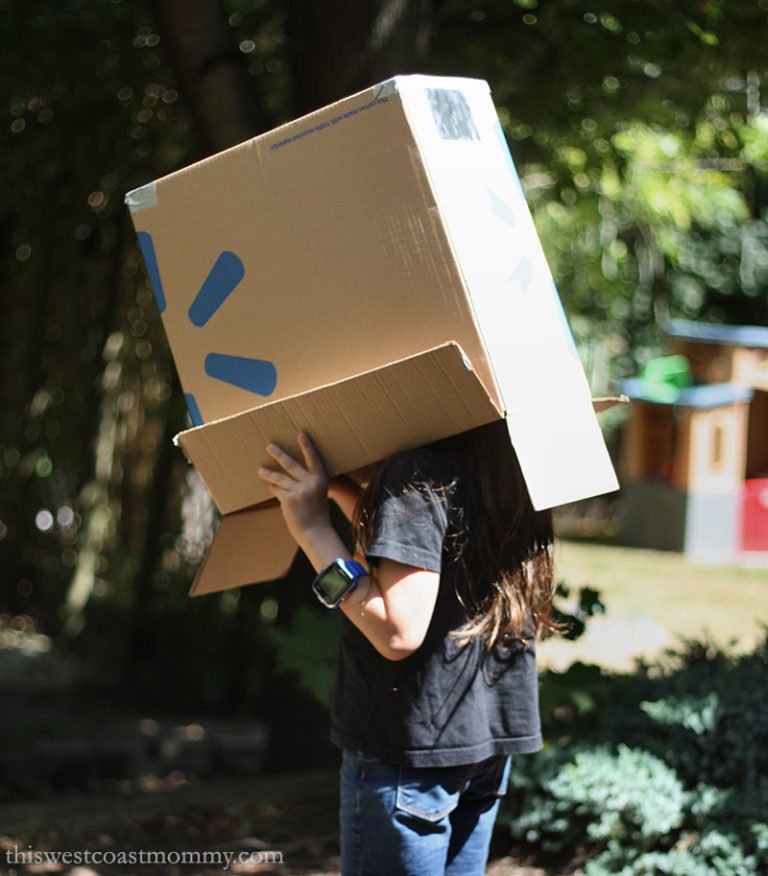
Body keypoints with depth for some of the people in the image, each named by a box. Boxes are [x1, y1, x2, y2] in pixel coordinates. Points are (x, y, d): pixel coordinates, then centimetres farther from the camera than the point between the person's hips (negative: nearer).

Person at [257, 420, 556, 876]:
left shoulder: (419, 470, -19)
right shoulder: (510, 474, 6)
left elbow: (399, 633, -24)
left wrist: (314, 530, -19)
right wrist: (334, 484, 21)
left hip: (416, 744, -8)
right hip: (489, 739, 9)